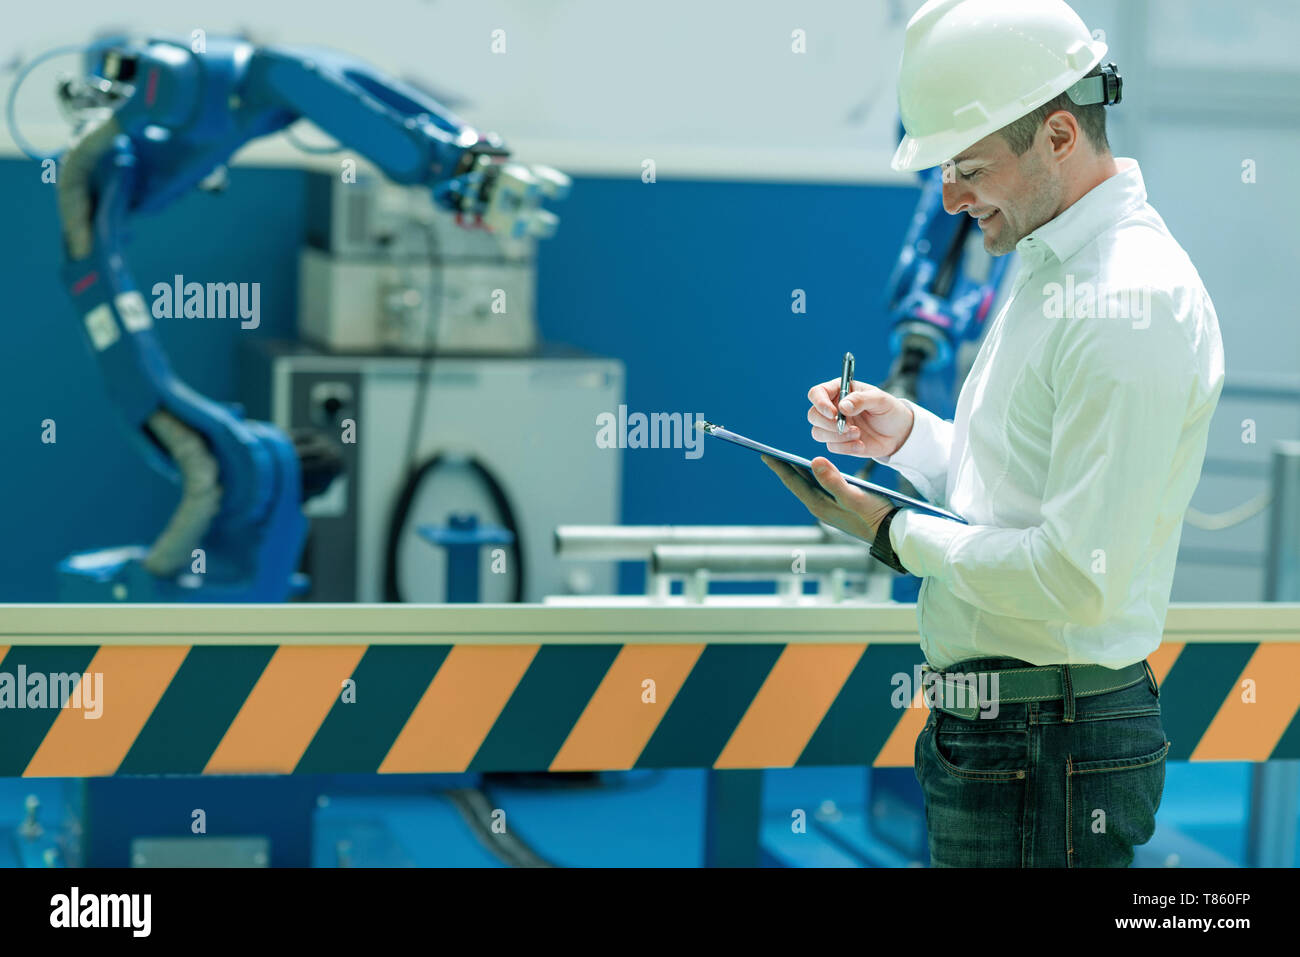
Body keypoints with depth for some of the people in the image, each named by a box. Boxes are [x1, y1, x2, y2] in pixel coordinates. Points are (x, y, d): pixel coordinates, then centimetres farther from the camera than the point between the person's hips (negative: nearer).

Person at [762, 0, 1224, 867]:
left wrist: (898, 536, -13)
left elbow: (1081, 576, -24)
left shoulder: (1130, 303, -19)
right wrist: (902, 433, 6)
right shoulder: (1052, 269, 14)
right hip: (995, 731, 10)